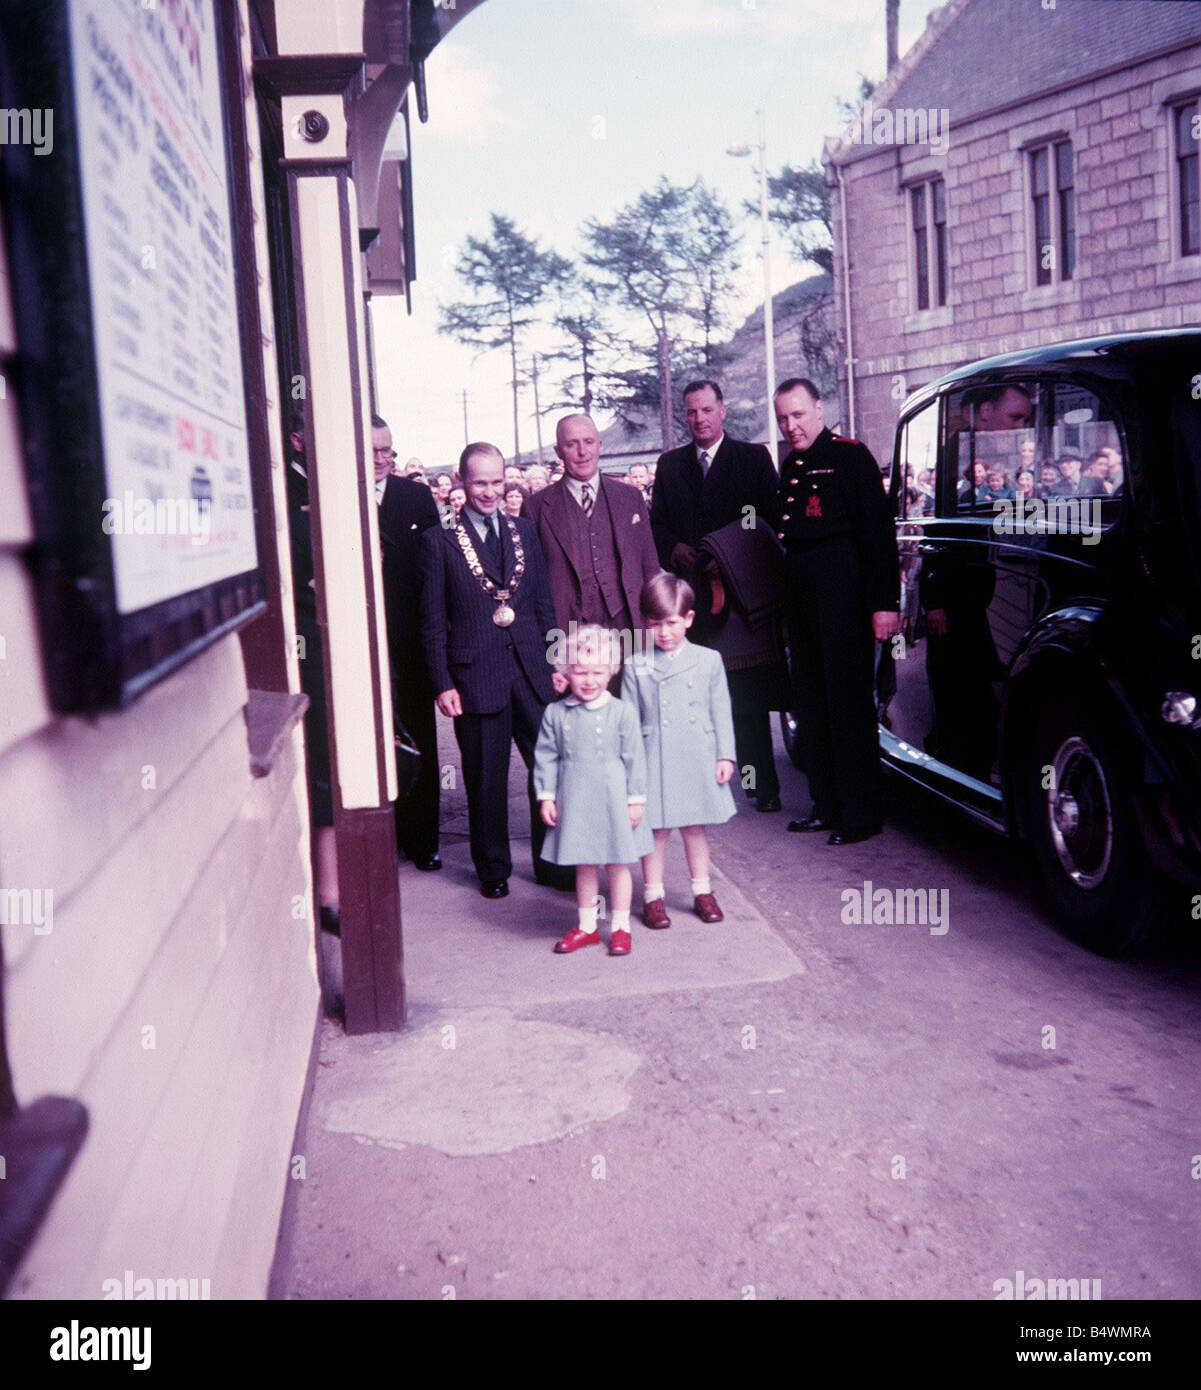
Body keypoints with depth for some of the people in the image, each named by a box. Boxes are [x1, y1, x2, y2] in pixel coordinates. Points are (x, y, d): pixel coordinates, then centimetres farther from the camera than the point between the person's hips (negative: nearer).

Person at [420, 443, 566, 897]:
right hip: (476, 676, -3)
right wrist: (443, 683, -7)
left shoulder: (525, 531, 11)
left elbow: (543, 604, 13)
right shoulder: (440, 541, -1)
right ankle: (493, 870, 24)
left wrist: (555, 663, 8)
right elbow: (433, 622, -2)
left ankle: (552, 863, 21)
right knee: (485, 780, 7)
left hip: (531, 672, 3)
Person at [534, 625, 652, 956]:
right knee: (584, 866, 14)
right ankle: (586, 926, 28)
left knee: (617, 864, 9)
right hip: (574, 803, 2)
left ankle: (620, 927, 22)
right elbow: (545, 757, 4)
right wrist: (546, 796, 1)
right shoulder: (555, 714, -1)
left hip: (612, 800, -2)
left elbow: (634, 758, -4)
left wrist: (635, 799, -4)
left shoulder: (622, 712, -7)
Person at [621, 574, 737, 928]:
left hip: (698, 760, 1)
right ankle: (653, 896, 17)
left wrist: (725, 755, 2)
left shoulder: (708, 661, 3)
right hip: (655, 762, -1)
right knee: (656, 829, 4)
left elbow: (721, 713, 6)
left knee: (695, 827, 12)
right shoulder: (636, 668, 0)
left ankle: (703, 891, 26)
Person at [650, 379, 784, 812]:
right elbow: (656, 524, 13)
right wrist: (673, 548, -8)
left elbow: (771, 521, 0)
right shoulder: (669, 464, 15)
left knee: (748, 692, -1)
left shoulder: (753, 458, 6)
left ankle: (763, 787, 6)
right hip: (690, 592, 3)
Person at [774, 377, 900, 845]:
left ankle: (861, 815, 4)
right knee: (810, 704, 12)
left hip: (843, 596, -8)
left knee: (849, 704, -4)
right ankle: (826, 805, 22)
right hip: (801, 597, 8)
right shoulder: (790, 467, 16)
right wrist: (785, 600, 11)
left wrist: (883, 603, -18)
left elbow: (878, 530, -13)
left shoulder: (849, 455, -6)